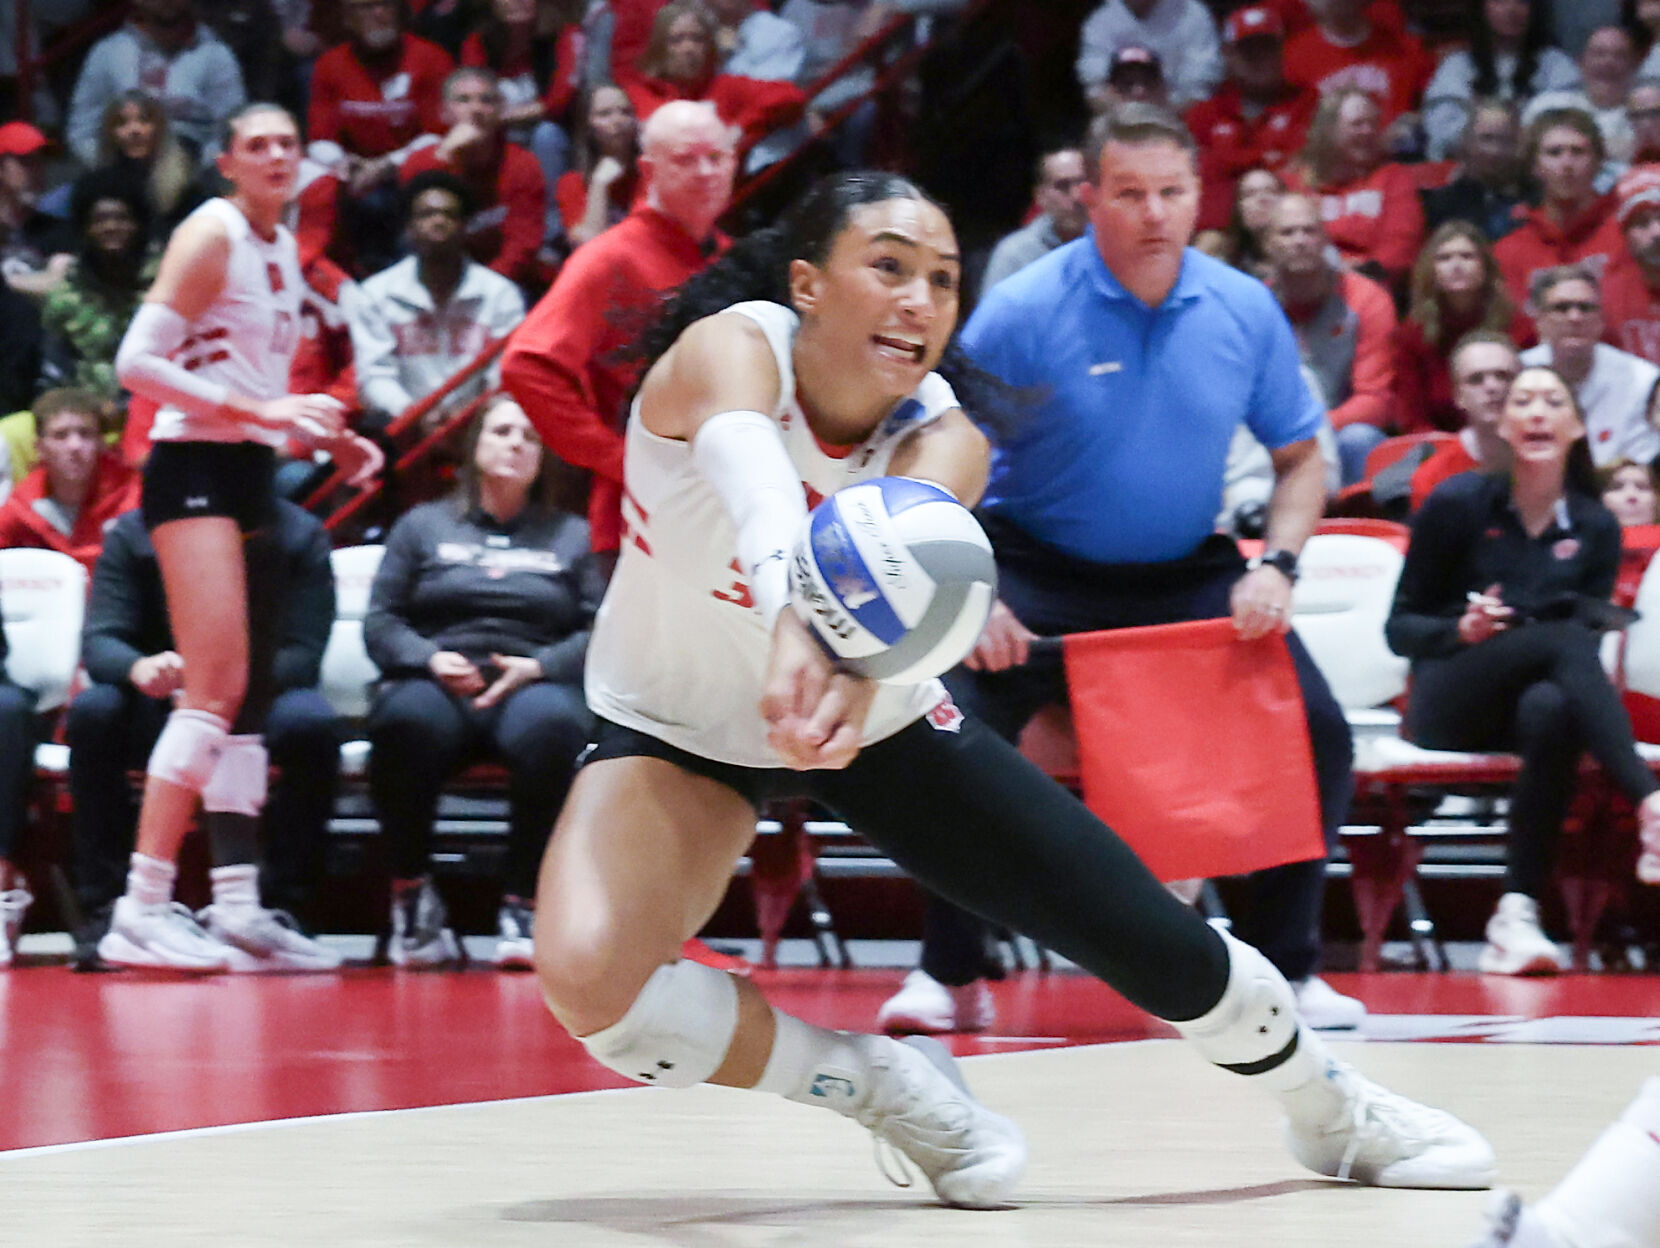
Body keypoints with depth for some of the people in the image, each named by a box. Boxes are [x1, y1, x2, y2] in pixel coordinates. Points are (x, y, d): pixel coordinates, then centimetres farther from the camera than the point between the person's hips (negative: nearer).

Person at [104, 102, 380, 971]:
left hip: (252, 475, 9)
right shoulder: (211, 234, -9)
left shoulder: (283, 248, 15)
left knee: (249, 695, 9)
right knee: (215, 686, -17)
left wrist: (323, 436, 12)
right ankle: (140, 910, -20)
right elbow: (137, 361, -16)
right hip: (196, 469, -9)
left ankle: (237, 904, 12)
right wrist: (257, 410, -21)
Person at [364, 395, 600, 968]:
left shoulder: (572, 536, 22)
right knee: (406, 723, -39)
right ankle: (411, 889, -18)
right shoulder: (424, 525, 21)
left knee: (550, 725, -40)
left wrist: (538, 667, -10)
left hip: (531, 688, 0)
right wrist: (429, 660, -9)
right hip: (435, 684, 0)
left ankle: (521, 902, -30)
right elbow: (380, 620, 12)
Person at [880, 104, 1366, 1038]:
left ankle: (1287, 967, 6)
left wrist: (1277, 566, -9)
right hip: (1041, 579, -3)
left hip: (1190, 577, 3)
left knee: (1318, 734, -12)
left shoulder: (1246, 312, -4)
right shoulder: (1024, 311, -15)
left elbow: (1301, 458, 8)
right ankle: (951, 969, -4)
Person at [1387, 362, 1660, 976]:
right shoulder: (1458, 504, 1)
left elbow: (1591, 626, 10)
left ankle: (1517, 915, -44)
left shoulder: (1595, 528, 10)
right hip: (1451, 703, -2)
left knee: (1552, 710, -39)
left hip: (1532, 695, 2)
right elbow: (1400, 627, 5)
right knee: (1564, 639, -34)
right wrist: (1461, 631, -17)